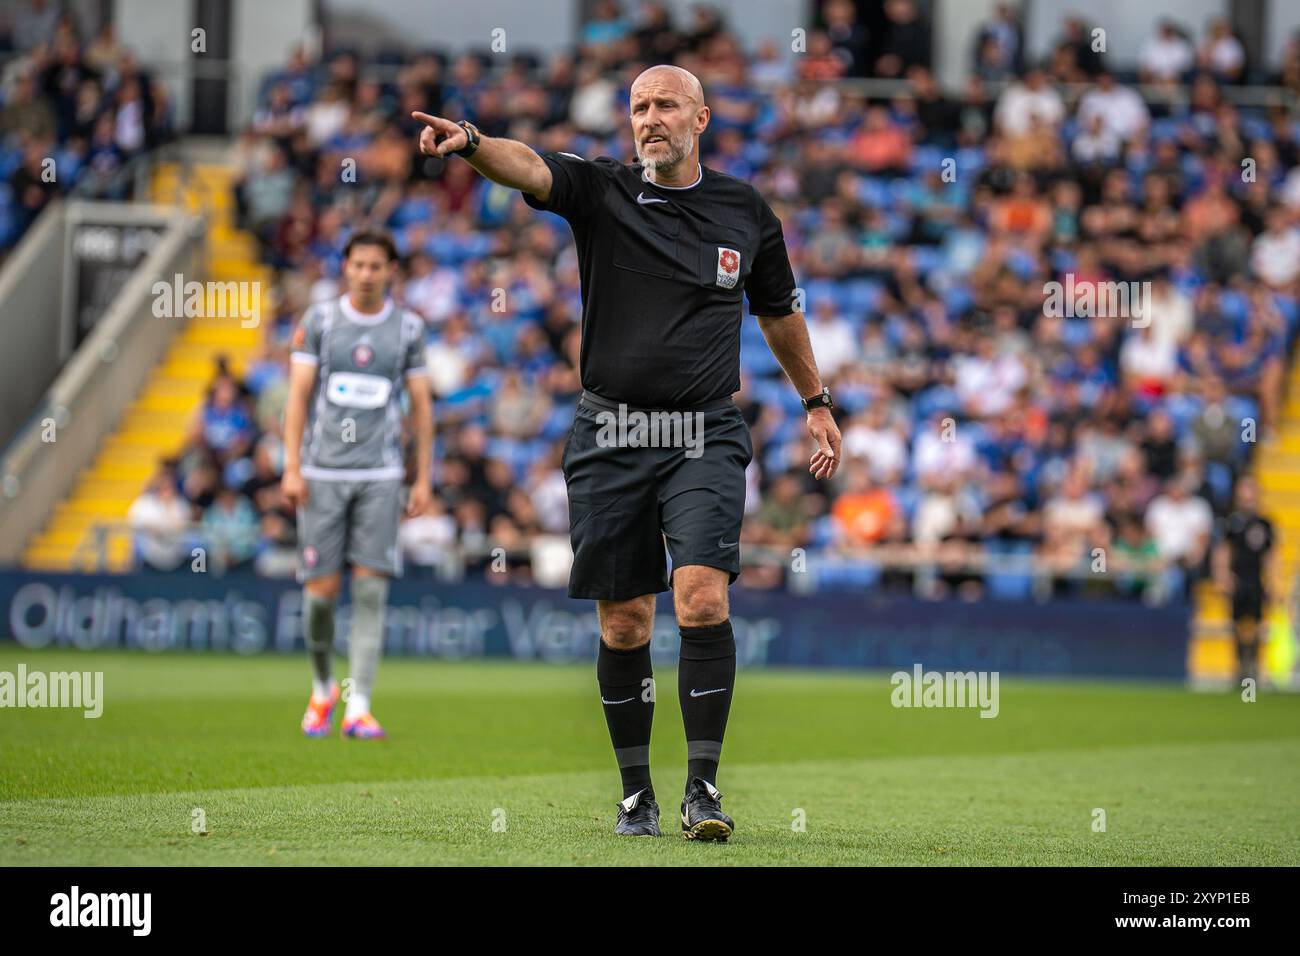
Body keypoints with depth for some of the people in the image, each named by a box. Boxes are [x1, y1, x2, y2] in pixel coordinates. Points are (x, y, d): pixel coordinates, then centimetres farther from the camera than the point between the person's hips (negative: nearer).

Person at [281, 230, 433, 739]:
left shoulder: (407, 328, 6)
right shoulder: (318, 320, 4)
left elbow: (421, 406, 10)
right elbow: (298, 396, 2)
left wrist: (424, 478, 5)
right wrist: (292, 468, -5)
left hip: (379, 476, 0)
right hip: (322, 472, 0)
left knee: (370, 590, -8)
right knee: (321, 591, -2)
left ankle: (358, 708, -8)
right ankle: (322, 688, 22)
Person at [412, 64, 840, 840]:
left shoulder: (745, 209, 7)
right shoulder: (601, 192, 0)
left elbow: (780, 310, 23)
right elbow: (527, 167, -21)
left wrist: (817, 403, 28)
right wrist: (470, 142, -42)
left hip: (706, 438, 0)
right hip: (611, 439, 0)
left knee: (702, 596, -18)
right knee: (624, 623, 4)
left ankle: (704, 787, -12)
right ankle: (637, 794, 18)